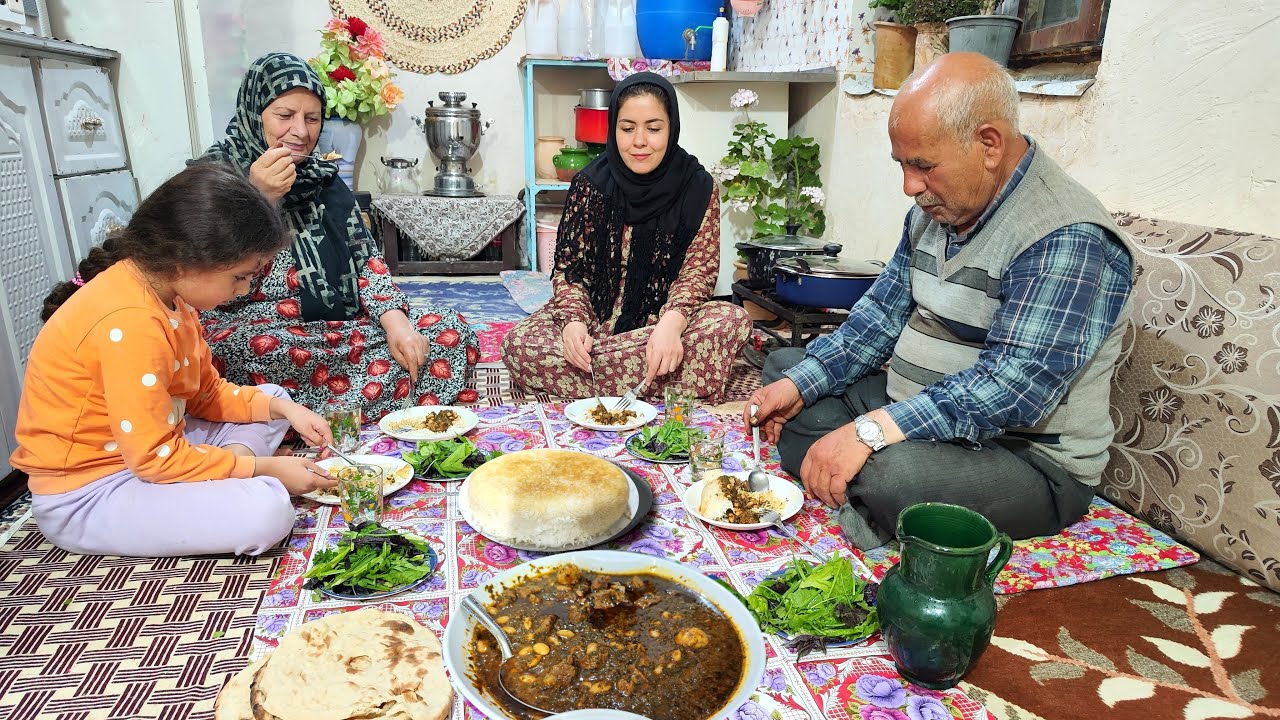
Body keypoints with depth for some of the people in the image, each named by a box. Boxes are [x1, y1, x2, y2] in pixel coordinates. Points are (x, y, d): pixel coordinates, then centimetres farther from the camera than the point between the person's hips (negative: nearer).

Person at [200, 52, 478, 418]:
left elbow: (365, 257, 8)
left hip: (338, 326, 7)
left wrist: (395, 320, -10)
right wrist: (258, 200, -23)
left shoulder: (321, 177, 14)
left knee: (451, 329, -11)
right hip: (252, 331, -6)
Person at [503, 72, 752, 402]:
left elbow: (698, 269, -8)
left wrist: (672, 322, -30)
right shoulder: (590, 185, -3)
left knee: (734, 320, -30)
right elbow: (568, 267, -2)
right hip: (594, 315, 1)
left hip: (663, 317, 0)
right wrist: (574, 320, -23)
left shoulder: (698, 188, -5)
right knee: (518, 345, -26)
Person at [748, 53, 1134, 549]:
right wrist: (800, 384, -4)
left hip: (1028, 457, -9)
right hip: (916, 412, 9)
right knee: (782, 368, 11)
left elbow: (1015, 387, -31)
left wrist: (870, 431, -38)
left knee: (895, 472, -40)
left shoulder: (1065, 241, -23)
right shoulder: (935, 207, 5)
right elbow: (884, 312, 9)